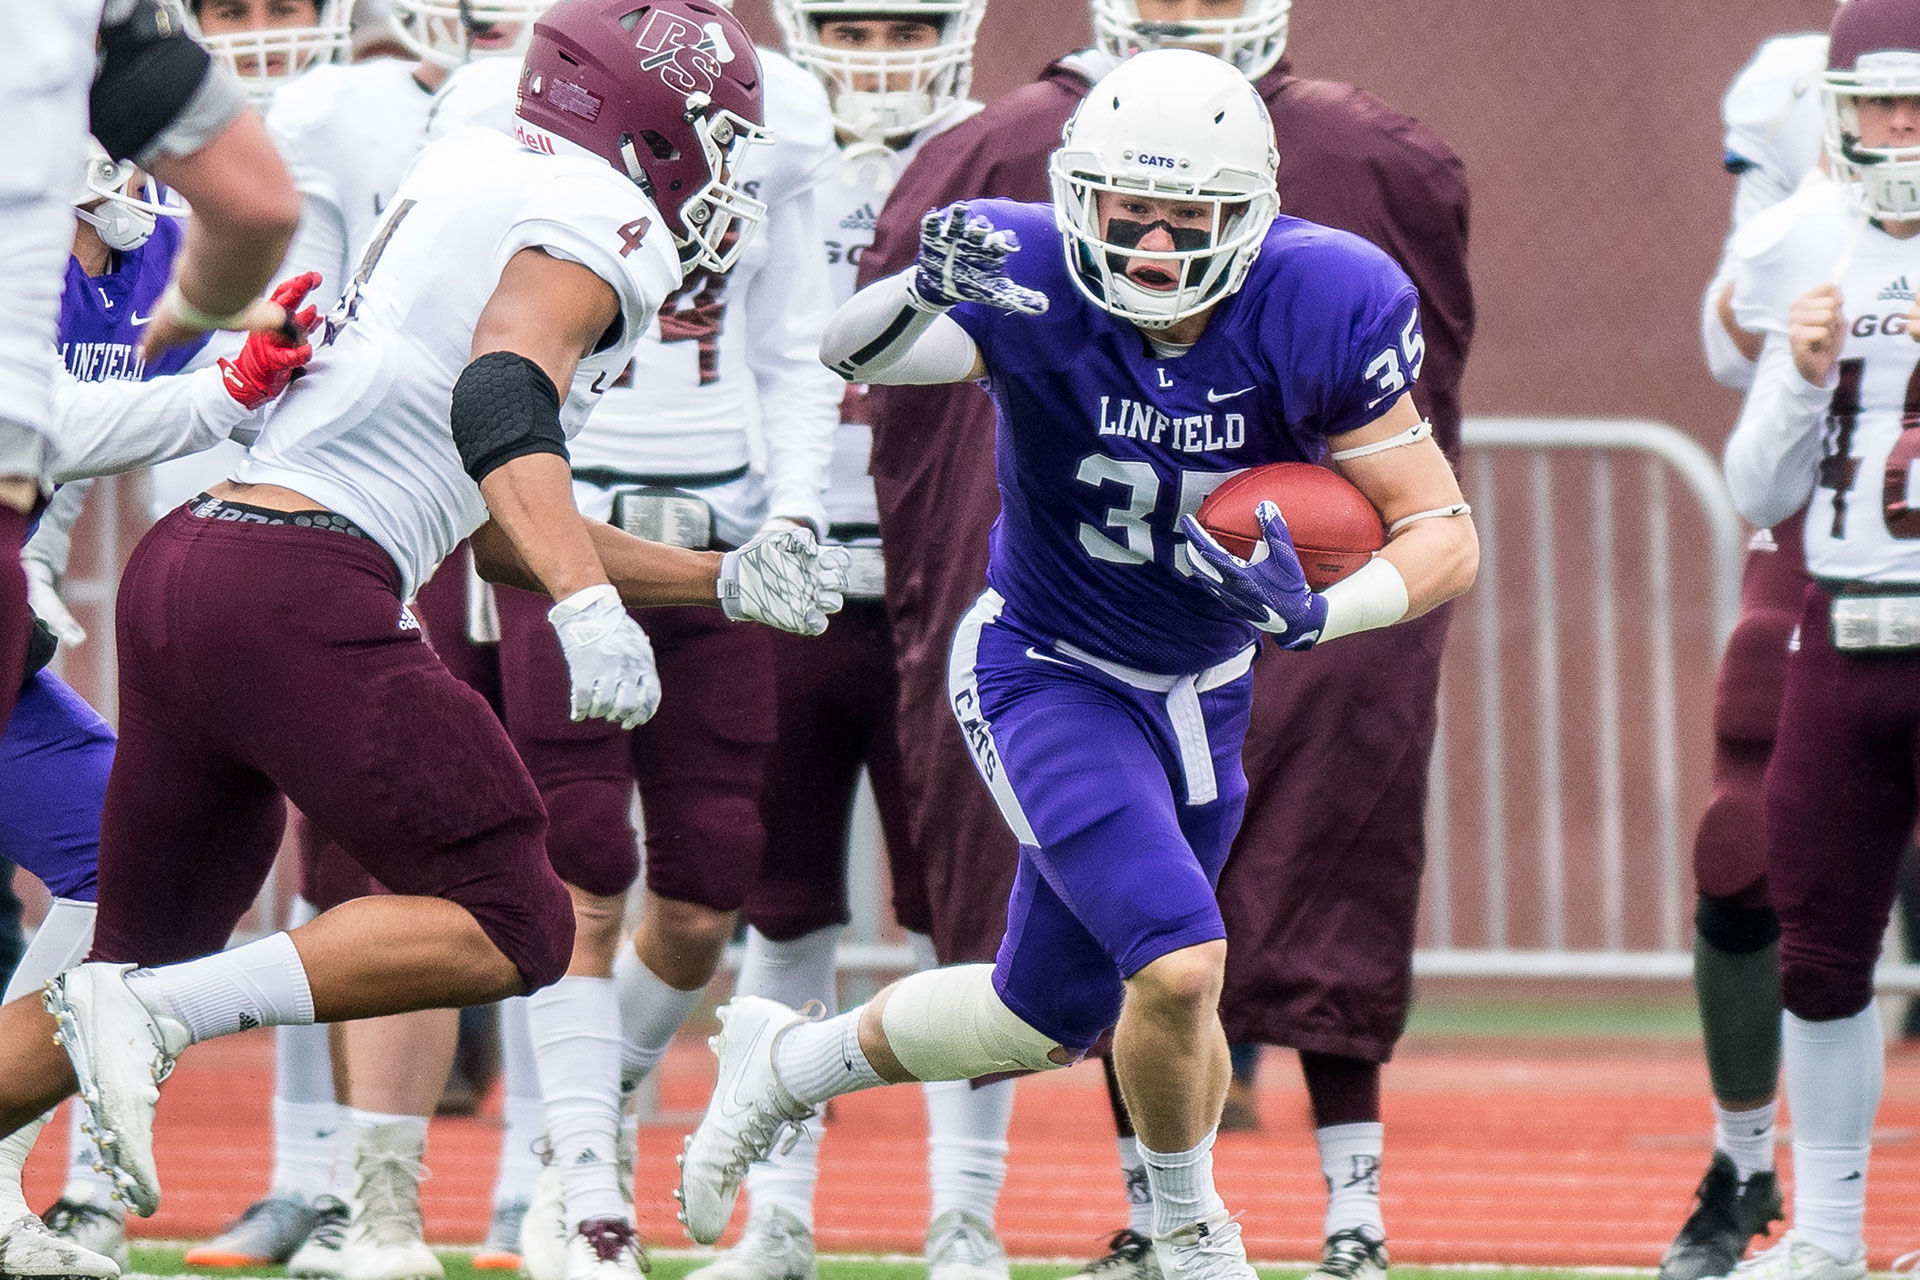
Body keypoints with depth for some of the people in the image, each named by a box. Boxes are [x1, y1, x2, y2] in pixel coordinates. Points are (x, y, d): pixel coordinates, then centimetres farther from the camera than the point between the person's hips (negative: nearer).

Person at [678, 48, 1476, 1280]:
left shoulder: (1314, 311, -20)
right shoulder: (1036, 286, -25)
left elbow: (1444, 534, -17)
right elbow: (856, 353, -43)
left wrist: (1315, 612, -35)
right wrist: (925, 292, -65)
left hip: (1203, 694, 5)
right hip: (1048, 677, -5)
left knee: (1050, 1015, 16)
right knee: (1180, 963, -23)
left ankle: (790, 1062, 43)